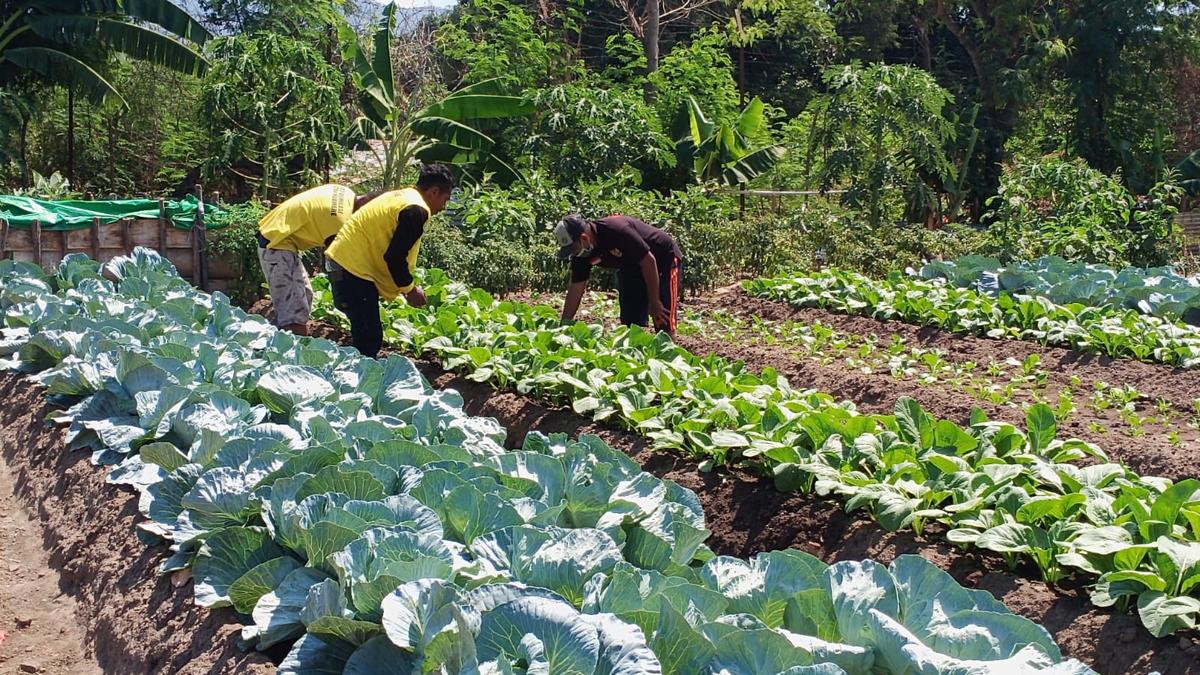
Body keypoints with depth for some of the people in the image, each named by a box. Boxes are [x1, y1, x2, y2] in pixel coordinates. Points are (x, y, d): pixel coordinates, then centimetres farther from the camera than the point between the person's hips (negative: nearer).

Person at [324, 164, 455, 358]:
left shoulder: (401, 196, 18)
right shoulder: (416, 210, -13)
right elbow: (394, 257, -18)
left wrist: (406, 287, 21)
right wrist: (410, 289, -4)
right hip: (353, 268, -10)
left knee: (365, 334, 17)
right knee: (370, 337, -7)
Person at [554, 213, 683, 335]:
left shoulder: (616, 231, -35)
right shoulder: (581, 253, -13)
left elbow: (649, 261, -29)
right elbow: (575, 289, -6)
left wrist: (654, 303, -23)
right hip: (631, 268, 7)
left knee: (663, 322, -12)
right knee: (630, 320, 2)